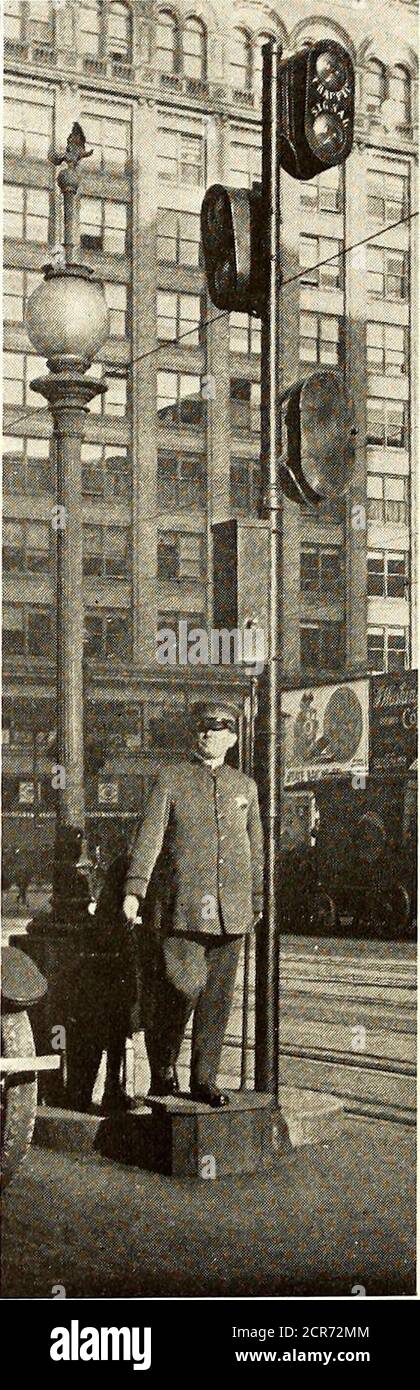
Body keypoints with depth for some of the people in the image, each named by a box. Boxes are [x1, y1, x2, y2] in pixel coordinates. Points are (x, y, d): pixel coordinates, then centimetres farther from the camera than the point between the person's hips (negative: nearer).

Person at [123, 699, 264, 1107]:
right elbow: (149, 836, -4)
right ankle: (162, 1069, 10)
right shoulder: (171, 779, 4)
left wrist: (258, 901, 19)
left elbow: (255, 848, 20)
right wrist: (134, 889, -15)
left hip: (230, 911, 4)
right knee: (182, 986, -11)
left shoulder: (245, 786, 16)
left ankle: (204, 1079, 13)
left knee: (218, 996, 4)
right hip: (181, 905, -4)